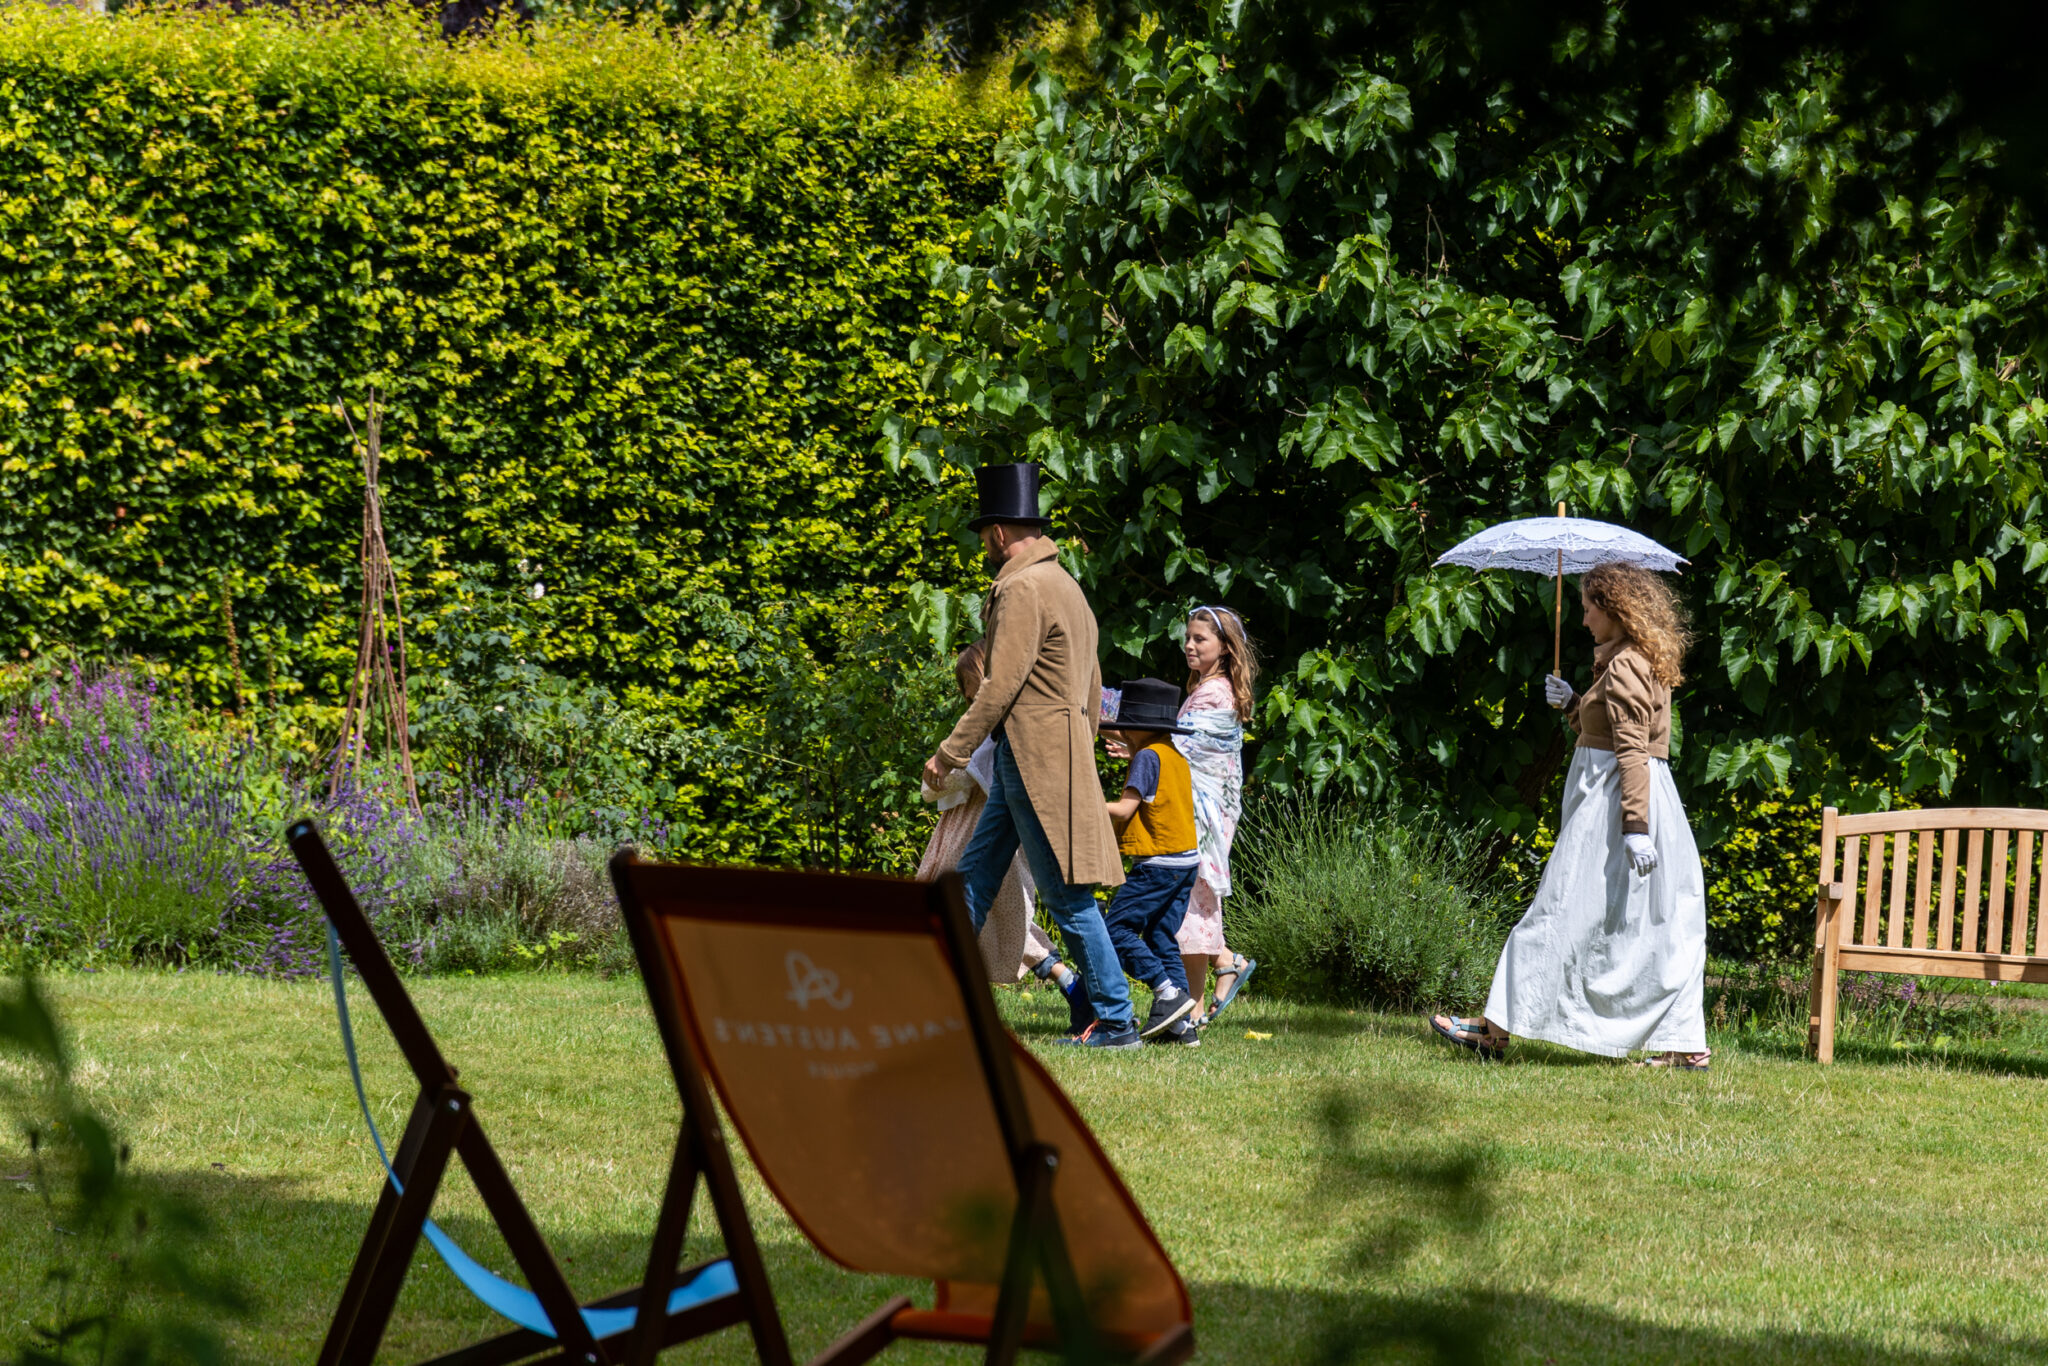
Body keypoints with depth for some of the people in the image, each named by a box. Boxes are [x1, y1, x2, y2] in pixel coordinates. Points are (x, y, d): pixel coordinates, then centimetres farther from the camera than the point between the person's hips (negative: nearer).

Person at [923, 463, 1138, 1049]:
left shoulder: (1023, 589, -14)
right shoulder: (1065, 585, 17)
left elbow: (1000, 687, -19)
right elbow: (1093, 686, 21)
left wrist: (949, 754, -13)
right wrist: (1080, 755, 26)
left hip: (1037, 759, -10)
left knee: (1067, 897, -6)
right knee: (974, 875, 12)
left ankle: (1115, 1022, -4)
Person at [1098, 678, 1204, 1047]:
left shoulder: (1148, 757, -12)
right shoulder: (1177, 757, 15)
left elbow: (1124, 809, -16)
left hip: (1157, 863, -9)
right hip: (1186, 861, 9)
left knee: (1117, 929, -6)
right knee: (1161, 938, 10)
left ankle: (1169, 993, -12)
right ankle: (1181, 1025, 4)